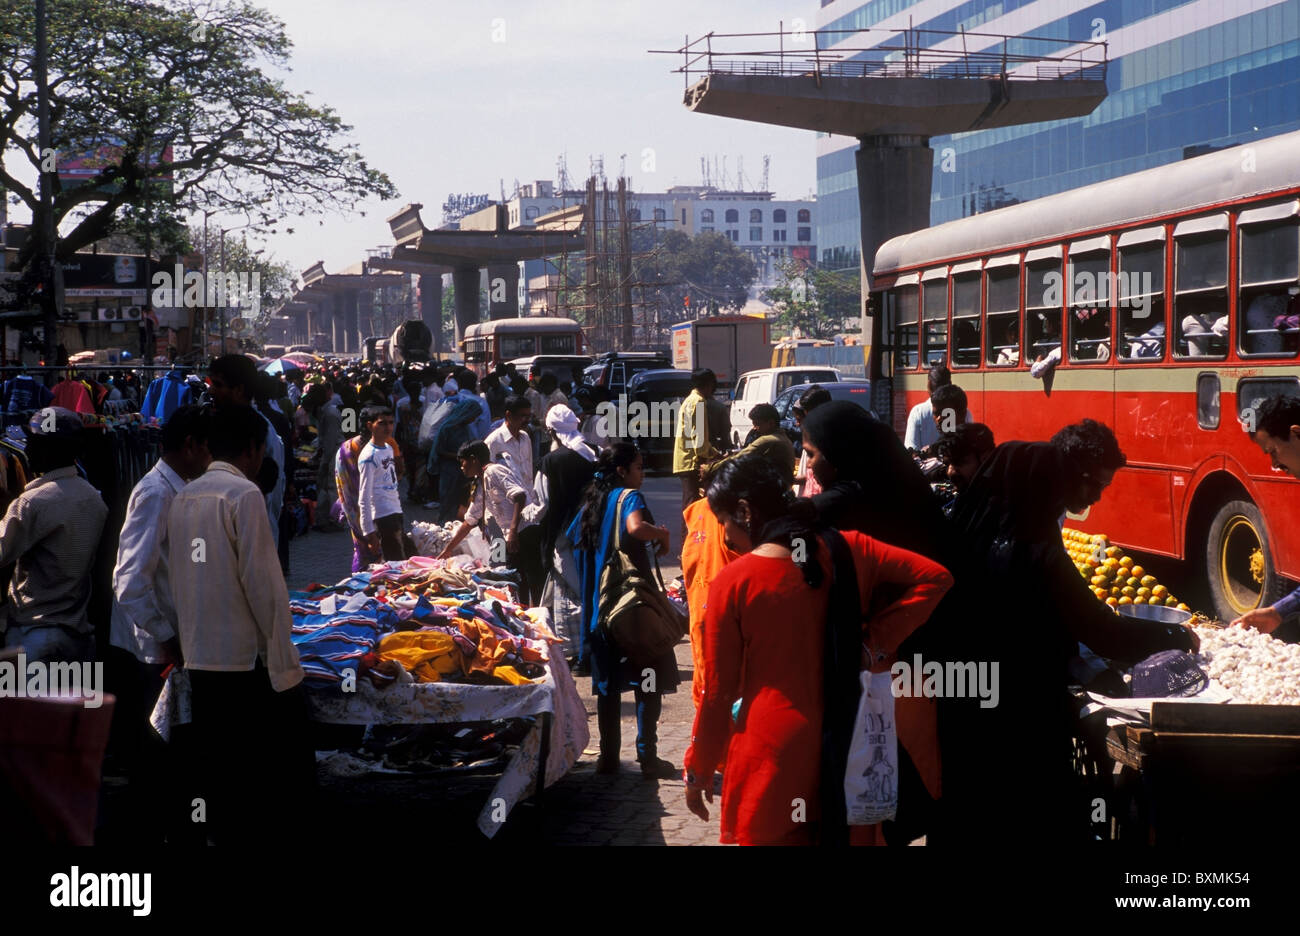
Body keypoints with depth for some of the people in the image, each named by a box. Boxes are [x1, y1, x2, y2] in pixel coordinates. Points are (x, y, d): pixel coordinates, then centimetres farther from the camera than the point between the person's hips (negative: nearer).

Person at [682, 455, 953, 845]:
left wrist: (698, 770, 7)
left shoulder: (733, 582, -12)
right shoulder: (848, 551, -2)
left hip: (774, 762, -4)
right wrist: (877, 643, -2)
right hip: (846, 754, 4)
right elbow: (934, 577, -2)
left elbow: (718, 690, -5)